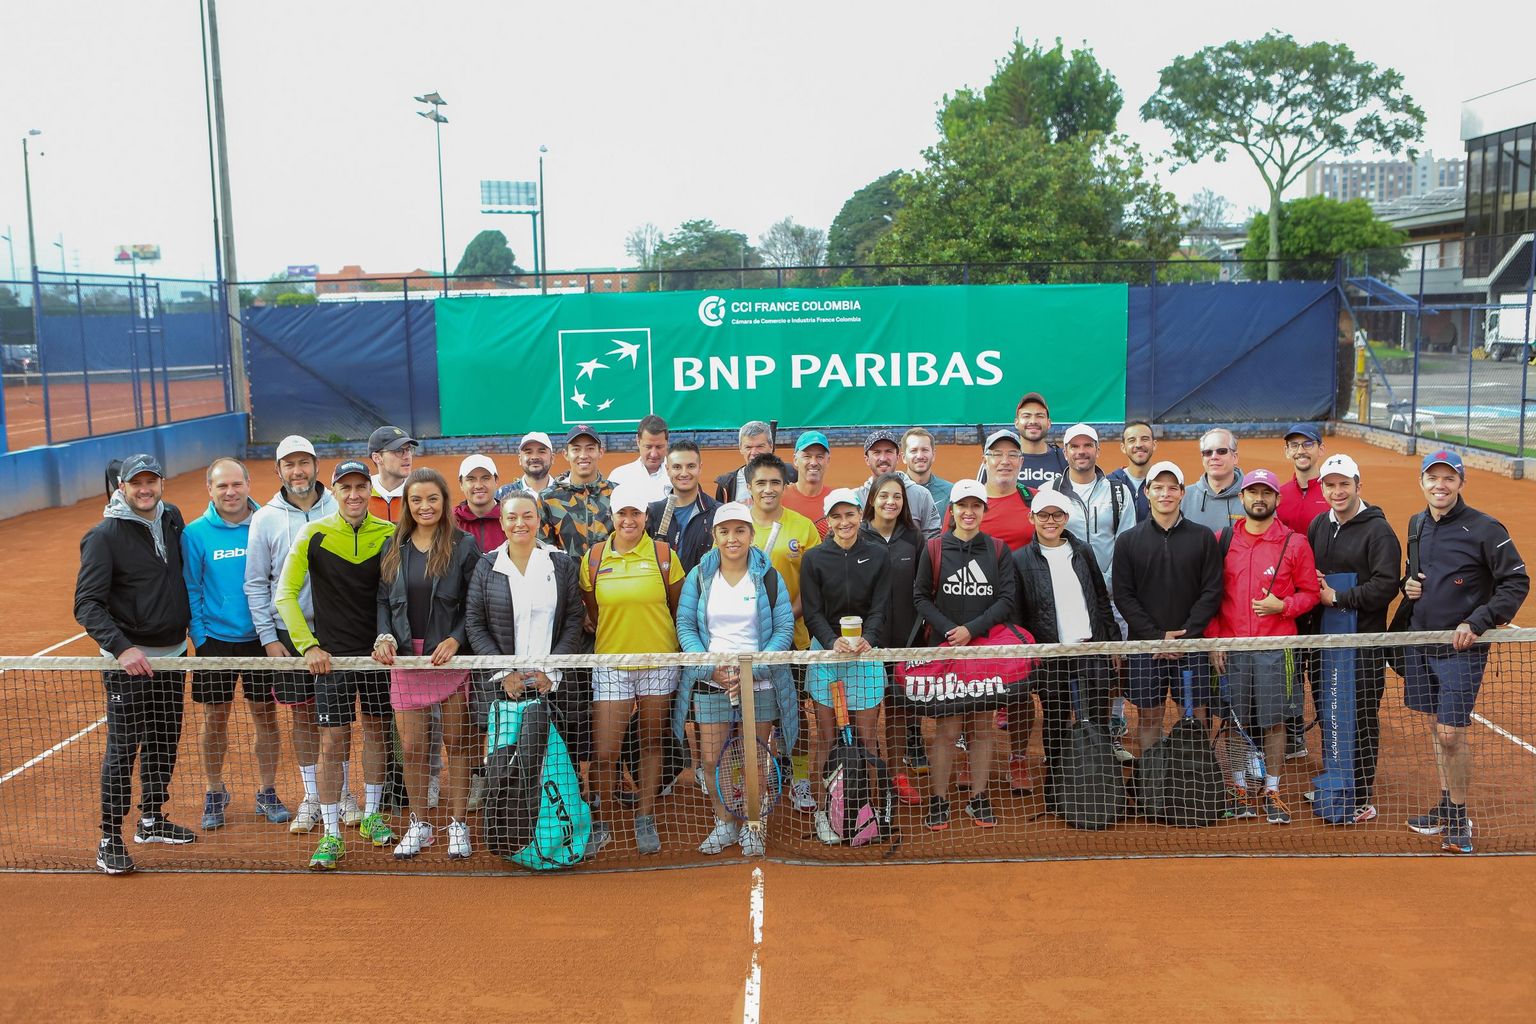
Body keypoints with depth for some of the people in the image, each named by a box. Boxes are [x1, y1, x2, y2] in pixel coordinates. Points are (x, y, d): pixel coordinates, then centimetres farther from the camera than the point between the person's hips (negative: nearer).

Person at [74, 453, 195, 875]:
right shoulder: (103, 536, -13)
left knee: (164, 742, 16)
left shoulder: (172, 518, 4)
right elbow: (87, 605, -16)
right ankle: (110, 839, 6)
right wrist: (121, 648, -28)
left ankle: (152, 819, 31)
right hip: (128, 659, -6)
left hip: (173, 653, 6)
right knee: (122, 748, -3)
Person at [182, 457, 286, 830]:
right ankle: (215, 793, 27)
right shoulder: (195, 534, -5)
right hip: (215, 641, -1)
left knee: (265, 715, 8)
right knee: (215, 719, 9)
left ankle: (267, 793, 23)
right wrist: (200, 639, -6)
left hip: (260, 638, 1)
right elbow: (190, 592, -1)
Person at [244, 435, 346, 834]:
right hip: (289, 632, 0)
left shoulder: (339, 510, -1)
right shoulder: (265, 518, -1)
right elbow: (256, 584, 2)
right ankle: (311, 797, 20)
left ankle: (343, 792, 21)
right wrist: (268, 637, -3)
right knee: (302, 716, 8)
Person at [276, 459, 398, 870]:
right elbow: (285, 594, -5)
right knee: (332, 742, -2)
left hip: (378, 651, 2)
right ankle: (331, 835, 8)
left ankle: (371, 816, 31)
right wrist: (309, 645, -12)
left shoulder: (390, 535, -1)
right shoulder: (313, 535, -6)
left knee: (377, 732, 13)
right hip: (331, 654, -2)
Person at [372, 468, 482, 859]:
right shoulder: (392, 548, 8)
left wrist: (456, 640, -15)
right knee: (411, 748, 5)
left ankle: (458, 824, 17)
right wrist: (385, 637, -6)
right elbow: (383, 601, 10)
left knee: (456, 743, 6)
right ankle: (418, 825, 21)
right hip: (406, 659, 3)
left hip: (451, 657, -3)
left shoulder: (464, 545, -2)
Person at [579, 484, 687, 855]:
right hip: (610, 665, 0)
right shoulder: (593, 558, 1)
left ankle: (645, 820, 23)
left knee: (652, 742, 9)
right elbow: (592, 613, 12)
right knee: (603, 751, -4)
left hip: (659, 662, 0)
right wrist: (616, 635, 6)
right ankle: (599, 823, 15)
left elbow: (679, 609, 8)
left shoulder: (663, 554, 0)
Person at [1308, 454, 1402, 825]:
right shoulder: (1318, 526, 12)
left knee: (1362, 718, -2)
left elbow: (1386, 585, -15)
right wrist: (1310, 584, -1)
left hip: (1364, 641, -6)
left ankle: (1364, 798, 7)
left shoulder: (1378, 530, -8)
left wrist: (1338, 597, -15)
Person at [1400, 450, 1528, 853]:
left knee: (1452, 734, -5)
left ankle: (1459, 820, 11)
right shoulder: (1416, 525, 8)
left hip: (1461, 649, -6)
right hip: (1419, 643, 6)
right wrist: (1408, 584, 1)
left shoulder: (1484, 529, -11)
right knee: (1438, 728, 15)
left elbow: (1517, 581, -9)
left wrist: (1476, 624, -17)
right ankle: (1445, 807, 28)